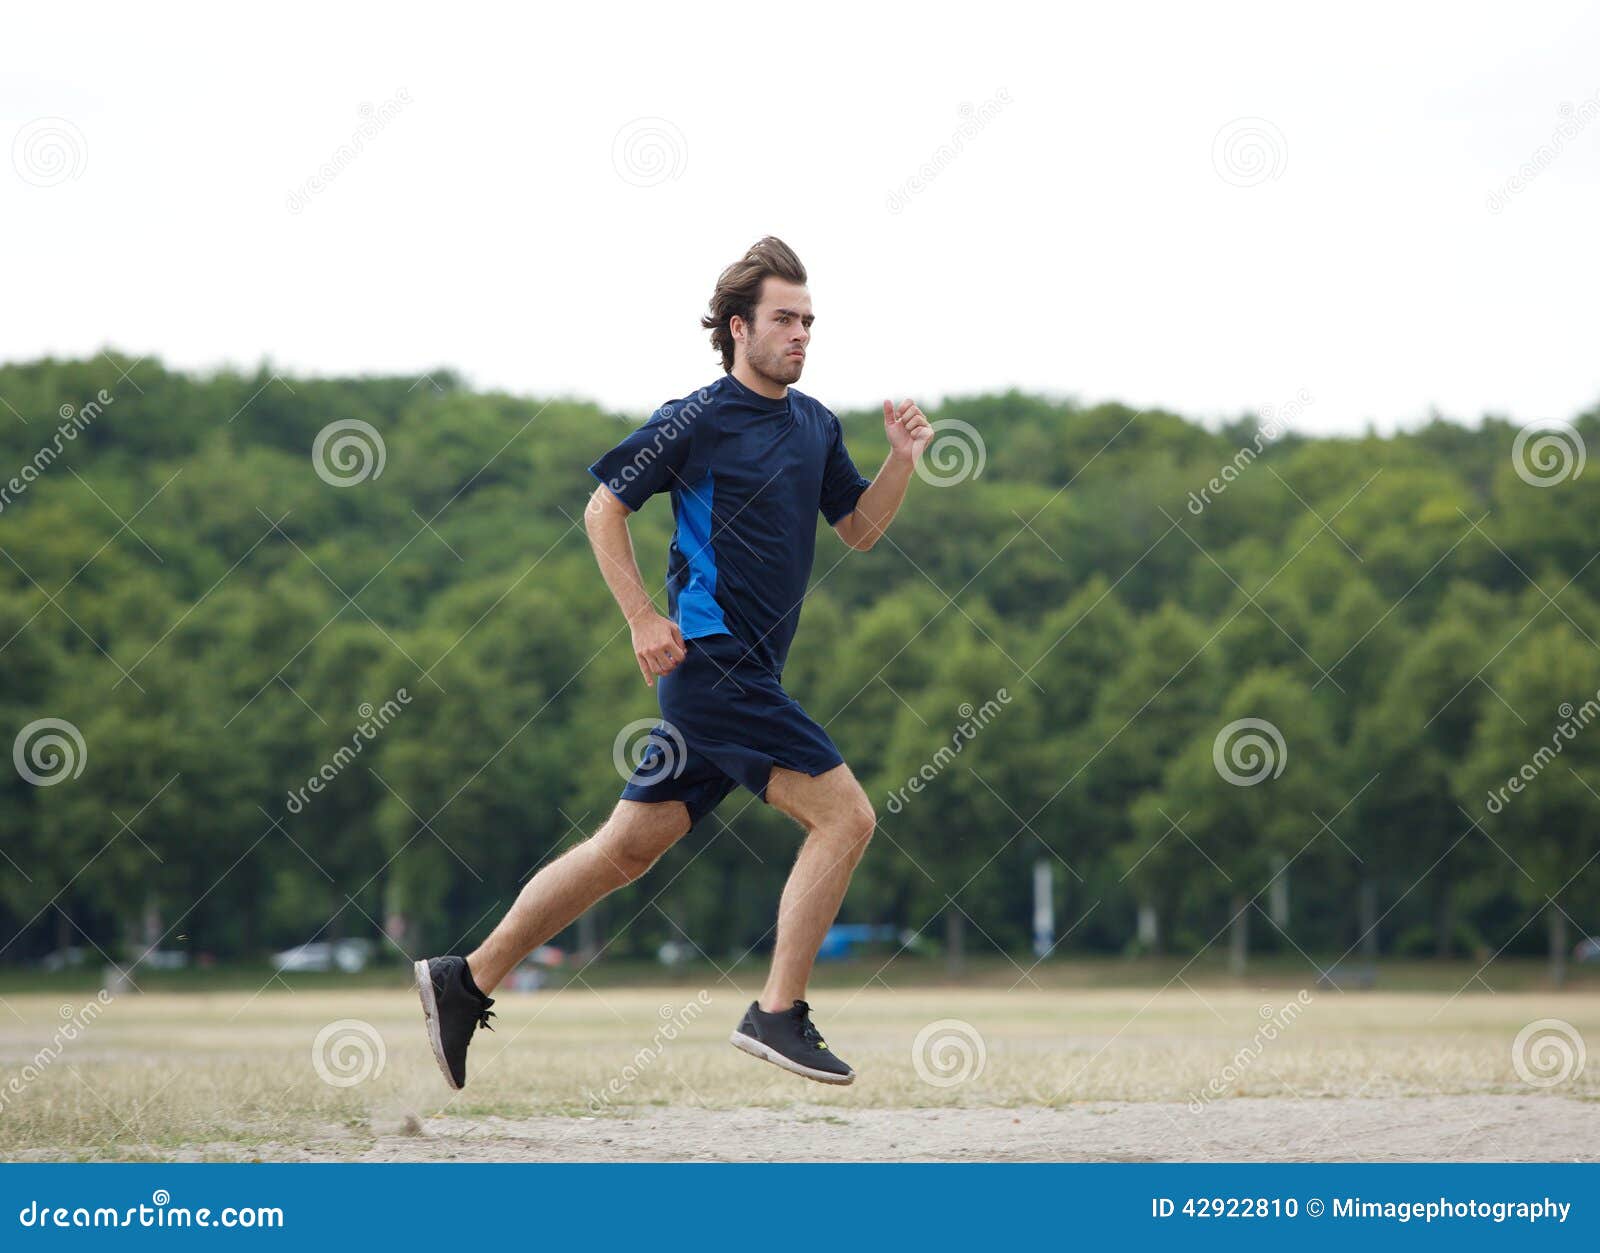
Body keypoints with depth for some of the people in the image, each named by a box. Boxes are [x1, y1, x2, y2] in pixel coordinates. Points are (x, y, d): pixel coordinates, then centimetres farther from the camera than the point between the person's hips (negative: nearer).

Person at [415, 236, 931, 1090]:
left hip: (746, 674, 8)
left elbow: (859, 528, 20)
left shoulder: (815, 425, 15)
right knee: (845, 815, -13)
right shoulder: (698, 419, -8)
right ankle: (777, 1015, -9)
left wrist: (903, 459, 3)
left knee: (625, 849, 10)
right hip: (711, 661, -8)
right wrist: (644, 620, -10)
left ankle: (466, 981, 17)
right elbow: (604, 508, -3)